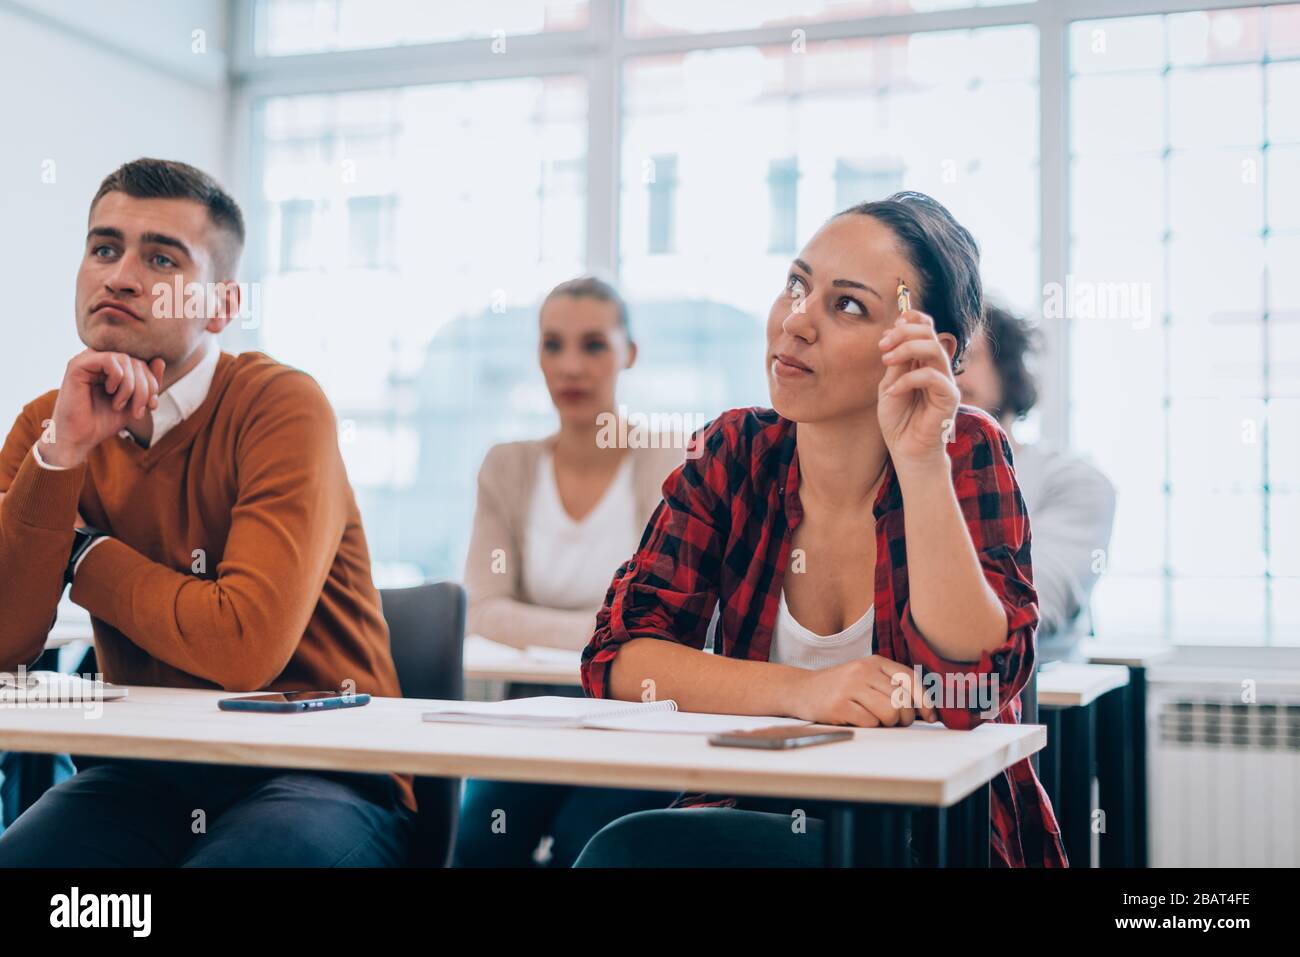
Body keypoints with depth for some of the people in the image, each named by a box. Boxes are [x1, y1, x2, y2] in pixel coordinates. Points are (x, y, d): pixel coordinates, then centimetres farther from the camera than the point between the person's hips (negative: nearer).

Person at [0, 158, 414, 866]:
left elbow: (246, 644, -24)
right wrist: (61, 452, -15)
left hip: (318, 776, -4)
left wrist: (83, 555, -8)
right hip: (143, 776, 4)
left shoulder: (283, 406, -12)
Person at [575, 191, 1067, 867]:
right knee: (623, 845, -29)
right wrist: (798, 691, -25)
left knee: (628, 849, -28)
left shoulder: (966, 450, -10)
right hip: (762, 816, 4)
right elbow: (618, 652, -9)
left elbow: (972, 697, -22)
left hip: (937, 833, -3)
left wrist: (919, 459, -28)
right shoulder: (736, 453, -1)